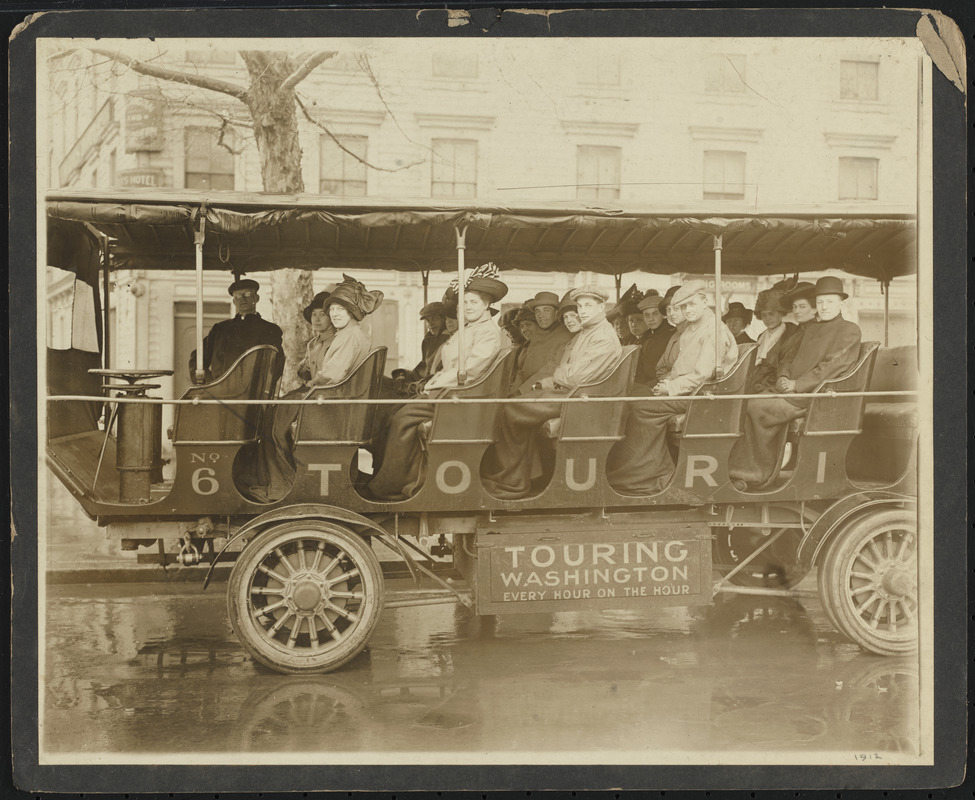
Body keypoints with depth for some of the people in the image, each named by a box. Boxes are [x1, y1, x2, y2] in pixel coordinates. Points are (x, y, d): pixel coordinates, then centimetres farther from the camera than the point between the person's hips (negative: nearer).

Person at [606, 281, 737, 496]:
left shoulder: (714, 330, -11)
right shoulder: (689, 327, 18)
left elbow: (702, 374, -18)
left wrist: (671, 387, -18)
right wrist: (666, 382, 3)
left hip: (697, 393, -9)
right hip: (679, 387, 9)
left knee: (643, 408, -25)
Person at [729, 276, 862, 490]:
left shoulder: (850, 331, 1)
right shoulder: (810, 328, 25)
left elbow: (832, 367, -11)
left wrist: (796, 384, -17)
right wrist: (783, 377, 1)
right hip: (793, 392, 7)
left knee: (757, 407, -24)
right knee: (754, 406, -20)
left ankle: (761, 475, -14)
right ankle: (746, 473, -20)